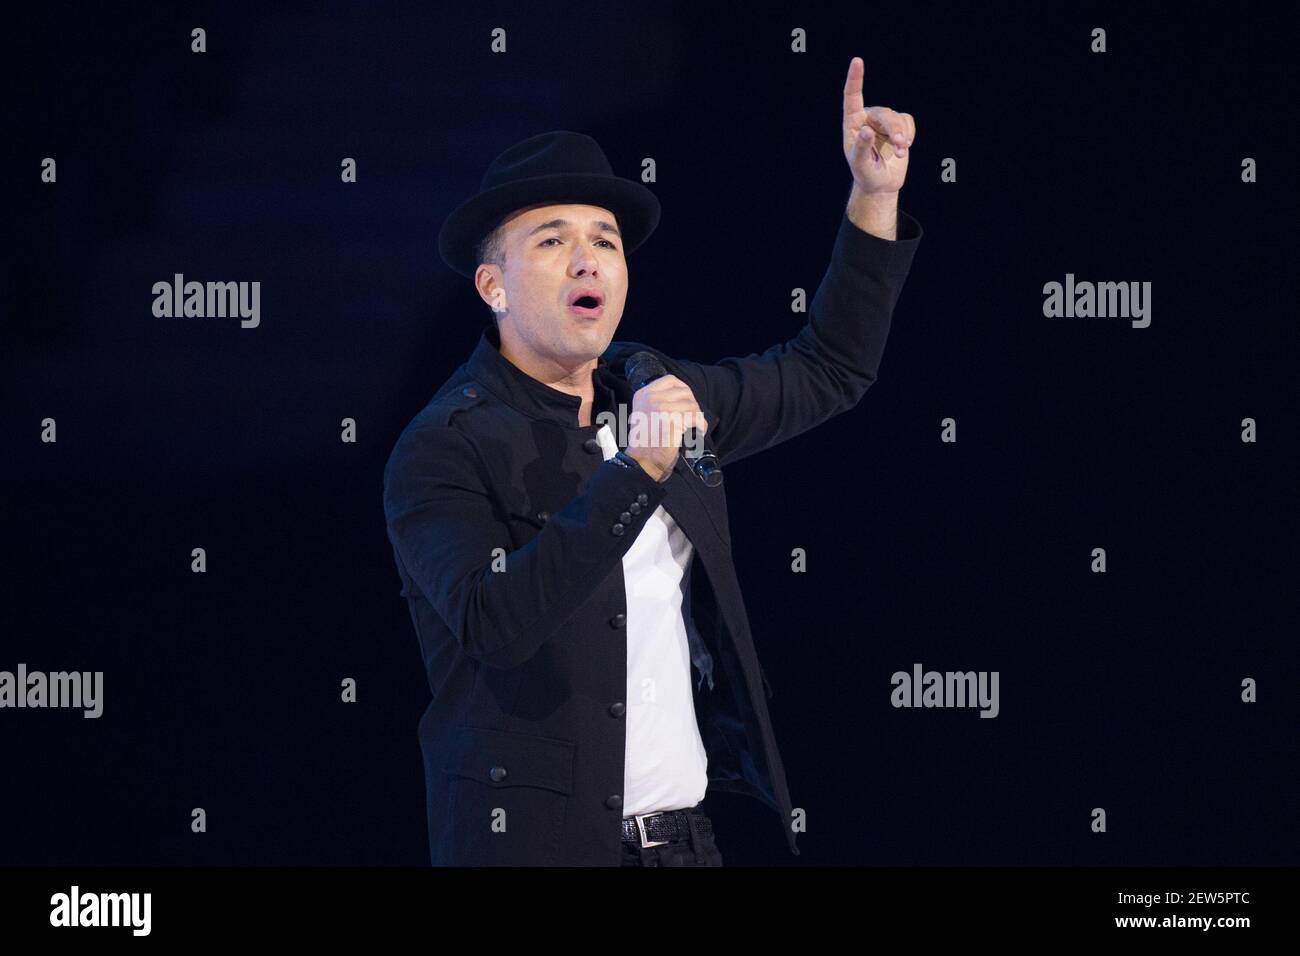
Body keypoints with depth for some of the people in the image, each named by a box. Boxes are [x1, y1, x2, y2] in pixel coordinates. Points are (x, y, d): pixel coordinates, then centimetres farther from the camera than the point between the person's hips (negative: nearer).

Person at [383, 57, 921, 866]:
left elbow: (829, 372, 23)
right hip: (539, 841, -6)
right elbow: (495, 623, -24)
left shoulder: (655, 395, 10)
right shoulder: (442, 453, -9)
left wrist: (875, 194, 13)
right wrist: (636, 471, -29)